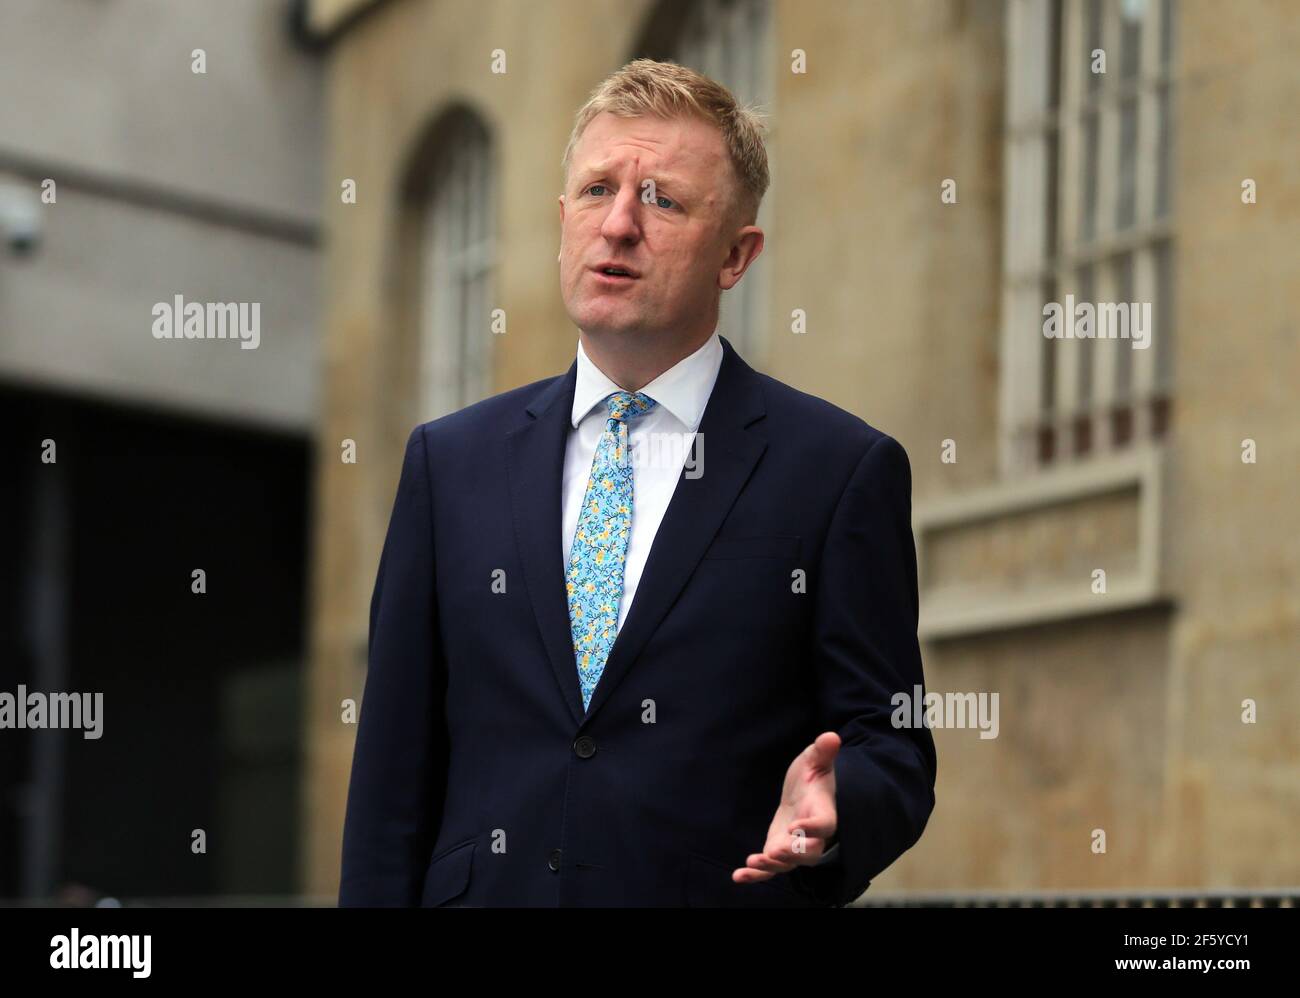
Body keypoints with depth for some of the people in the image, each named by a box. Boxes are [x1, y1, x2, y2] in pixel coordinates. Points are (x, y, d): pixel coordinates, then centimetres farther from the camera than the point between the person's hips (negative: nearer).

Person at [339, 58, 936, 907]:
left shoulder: (840, 470, -3)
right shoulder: (451, 461, 6)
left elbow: (891, 750, -4)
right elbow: (396, 762, 4)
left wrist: (829, 811, -23)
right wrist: (373, 894, -4)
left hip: (722, 897, -2)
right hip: (487, 885, 2)